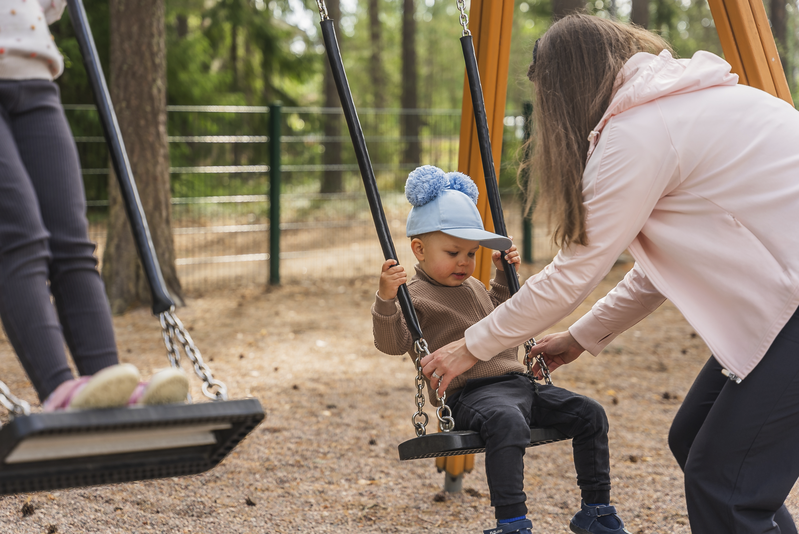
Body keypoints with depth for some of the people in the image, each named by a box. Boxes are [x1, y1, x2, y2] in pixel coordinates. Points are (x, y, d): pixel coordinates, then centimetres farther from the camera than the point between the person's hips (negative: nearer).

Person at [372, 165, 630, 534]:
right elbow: (392, 343, -17)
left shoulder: (474, 287, 24)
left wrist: (504, 274, 37)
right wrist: (386, 299, -30)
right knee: (506, 422, -42)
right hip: (470, 393, -9)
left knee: (589, 414, 1)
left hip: (517, 382, 9)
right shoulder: (415, 297, -3)